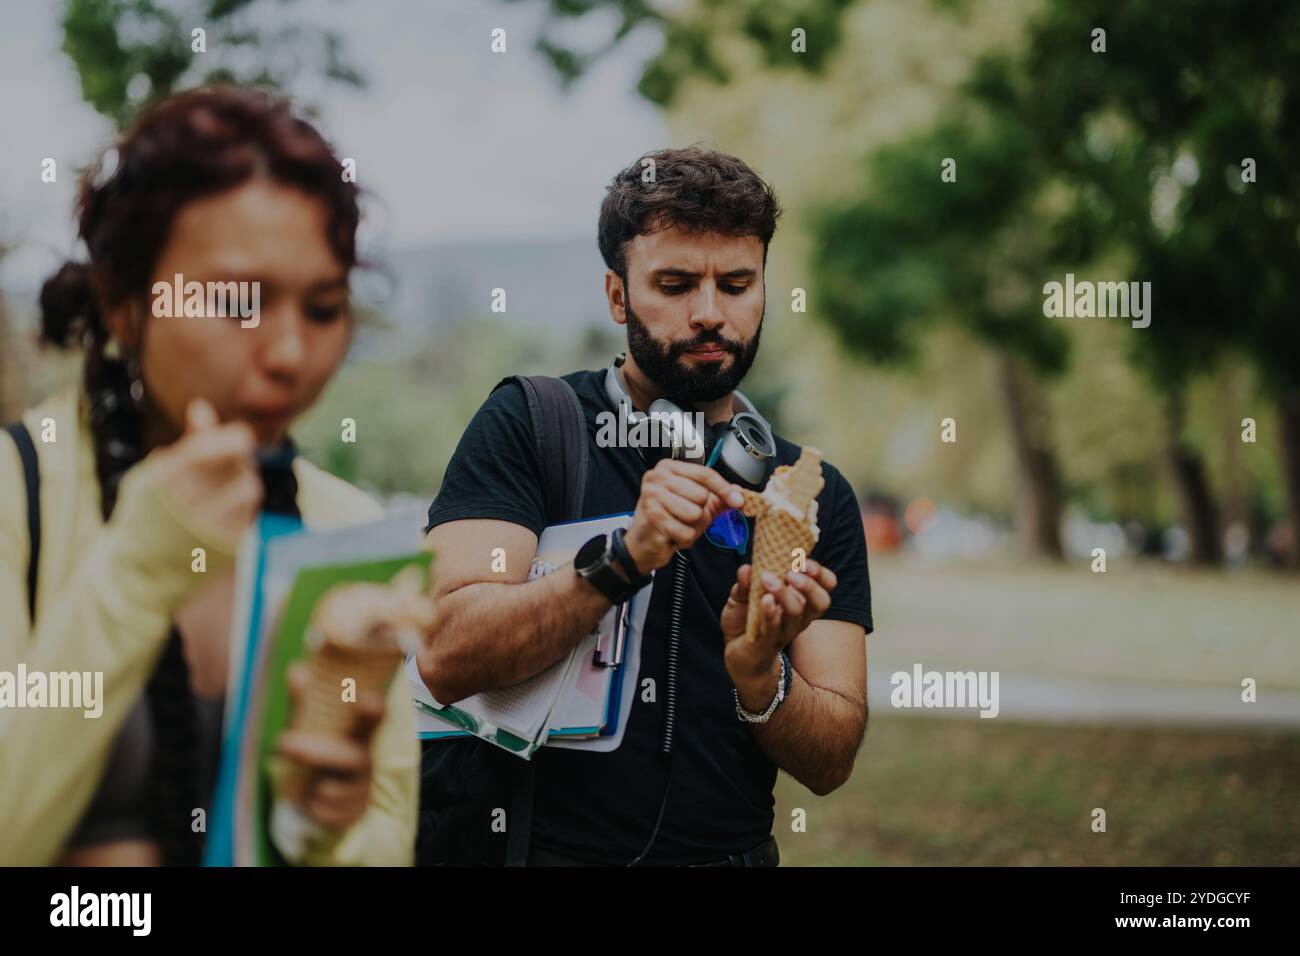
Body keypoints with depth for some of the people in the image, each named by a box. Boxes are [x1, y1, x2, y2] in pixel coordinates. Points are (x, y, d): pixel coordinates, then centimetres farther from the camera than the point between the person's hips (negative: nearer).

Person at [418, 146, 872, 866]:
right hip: (530, 842, -2)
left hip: (731, 849, 2)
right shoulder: (527, 425, 1)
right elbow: (445, 658, -11)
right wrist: (626, 559, -21)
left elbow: (831, 764, 3)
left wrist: (758, 676, -15)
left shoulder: (815, 495, 7)